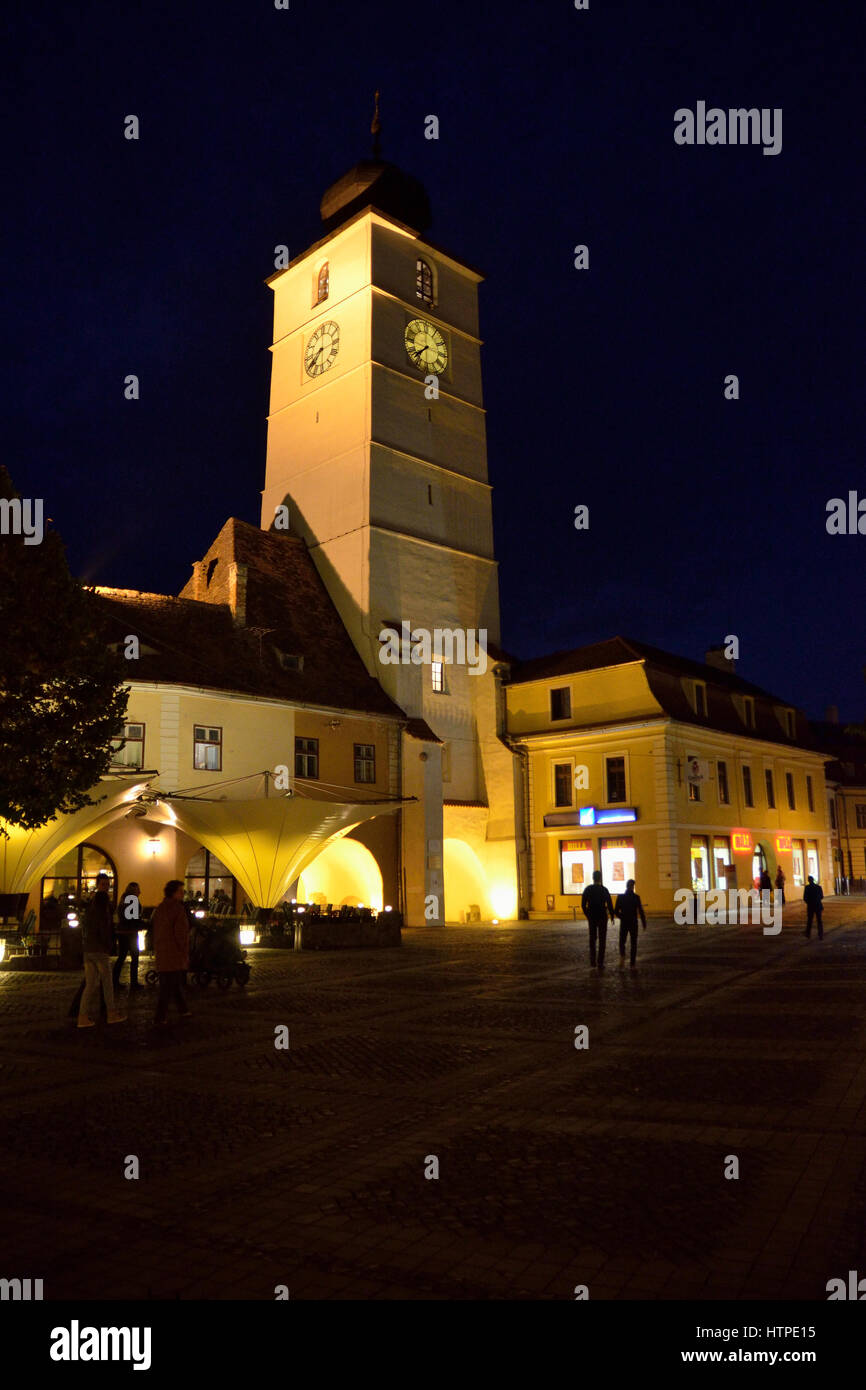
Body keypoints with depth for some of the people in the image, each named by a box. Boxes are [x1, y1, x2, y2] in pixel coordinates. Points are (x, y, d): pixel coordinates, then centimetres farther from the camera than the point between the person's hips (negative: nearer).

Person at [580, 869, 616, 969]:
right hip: (602, 917, -2)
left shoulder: (587, 889, -3)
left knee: (592, 939, 12)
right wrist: (612, 916, 5)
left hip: (591, 917, 2)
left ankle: (592, 963, 3)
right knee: (602, 940, 7)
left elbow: (583, 904, -2)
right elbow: (609, 904, -9)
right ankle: (600, 964, 6)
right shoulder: (604, 890, -9)